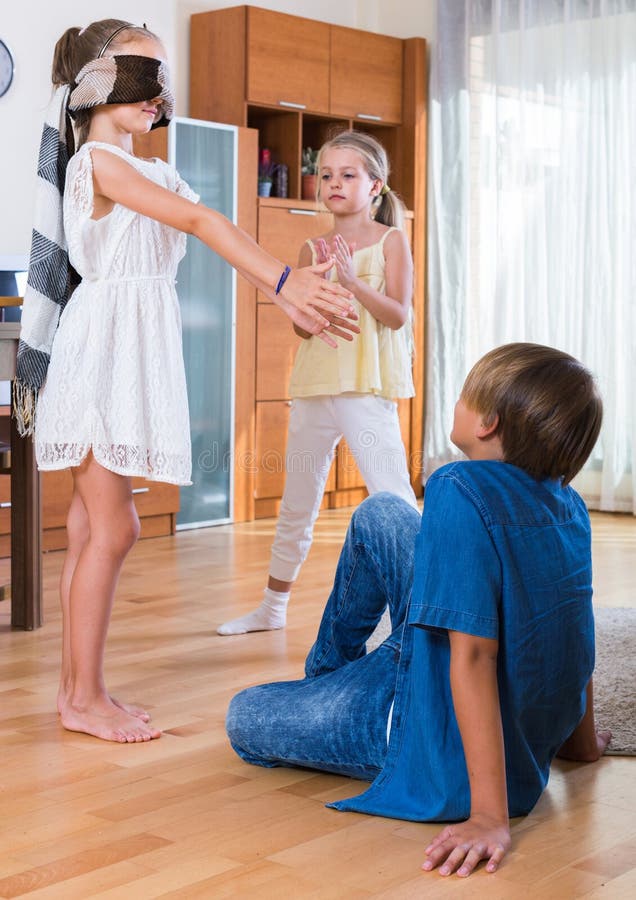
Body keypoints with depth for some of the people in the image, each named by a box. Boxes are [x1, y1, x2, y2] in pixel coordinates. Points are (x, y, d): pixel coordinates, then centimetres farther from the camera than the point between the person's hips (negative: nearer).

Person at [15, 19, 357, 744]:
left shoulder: (157, 175, 20)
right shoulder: (98, 160, -8)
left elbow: (213, 235, 10)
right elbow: (200, 221, -17)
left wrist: (290, 292, -2)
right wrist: (283, 279, -23)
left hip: (138, 353, 8)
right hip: (101, 348, -8)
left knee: (93, 521, 9)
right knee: (113, 527, -8)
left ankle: (77, 687, 14)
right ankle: (85, 698, 1)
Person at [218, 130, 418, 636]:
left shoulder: (390, 241, 0)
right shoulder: (313, 249, 10)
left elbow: (398, 315, -10)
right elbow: (302, 326, 3)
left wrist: (351, 280, -21)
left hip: (367, 389, -4)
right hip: (314, 386, 5)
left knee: (395, 499, -11)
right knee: (297, 507, 15)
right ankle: (272, 608, 29)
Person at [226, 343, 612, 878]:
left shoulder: (461, 491, -27)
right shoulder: (569, 505, -5)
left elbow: (474, 653, -32)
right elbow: (575, 632, 5)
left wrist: (490, 815, -33)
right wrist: (582, 739, 20)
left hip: (445, 744, -8)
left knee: (242, 718, 7)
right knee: (378, 515, 16)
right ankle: (327, 670, 39)